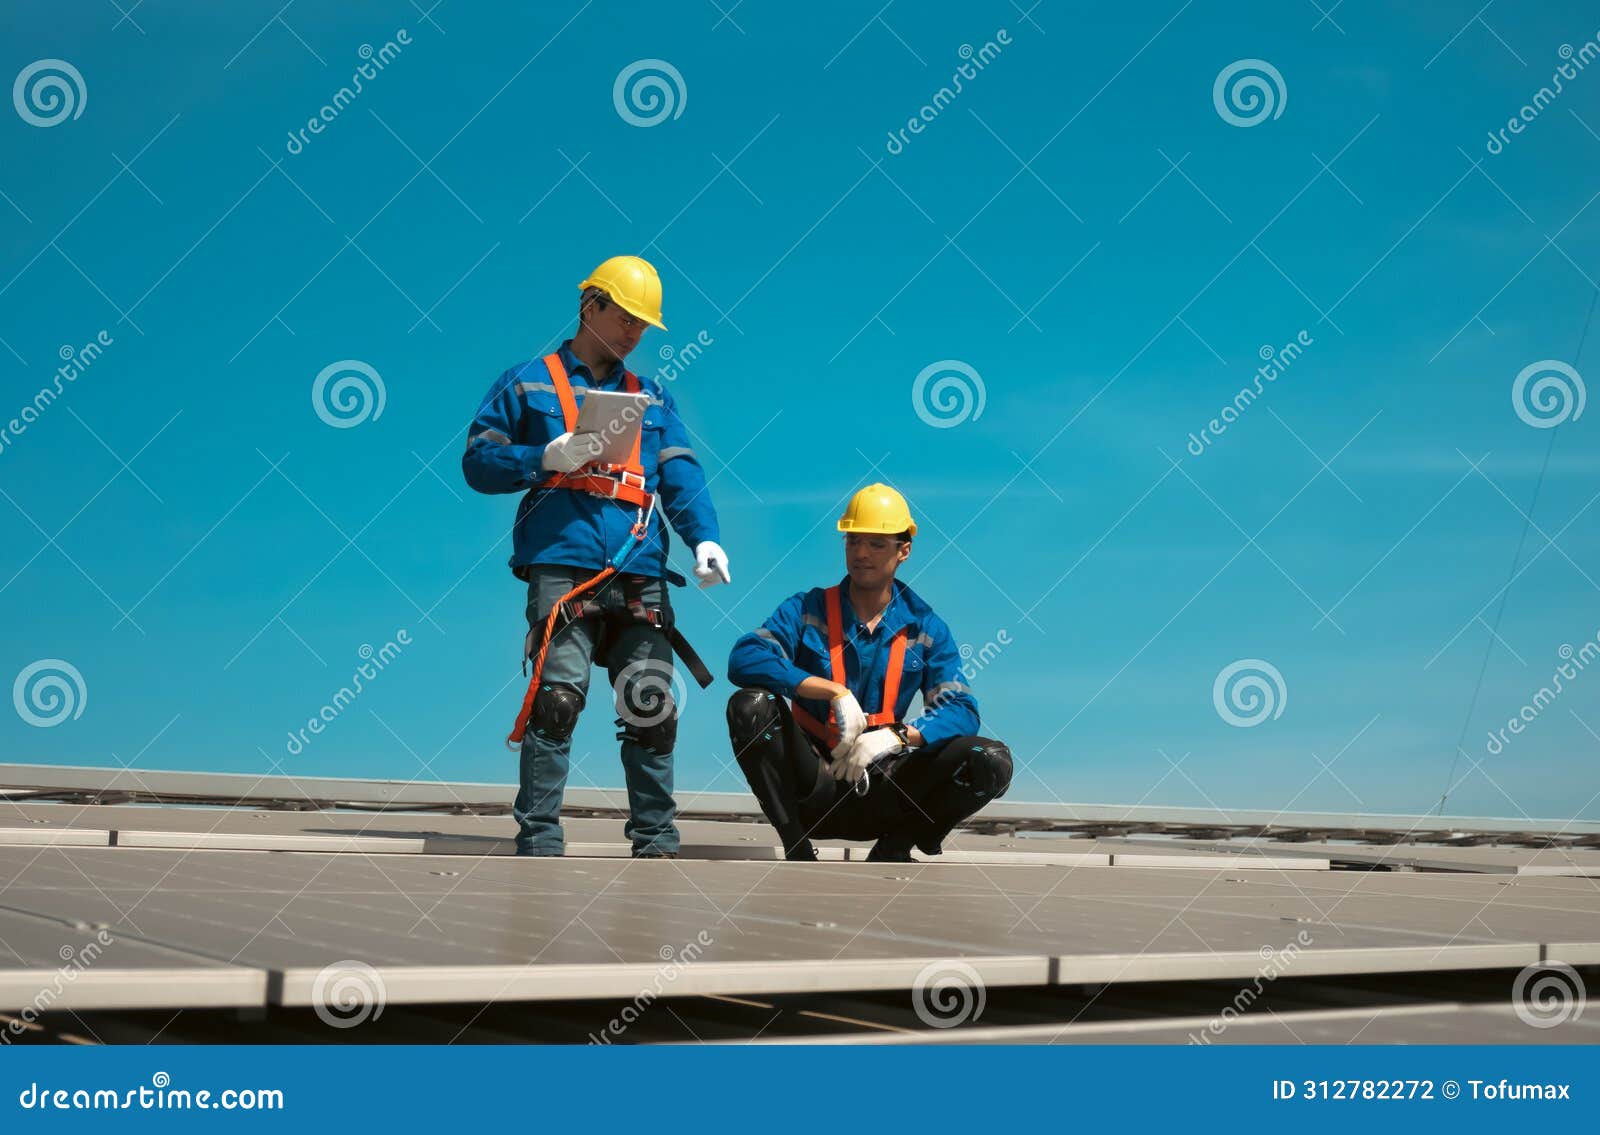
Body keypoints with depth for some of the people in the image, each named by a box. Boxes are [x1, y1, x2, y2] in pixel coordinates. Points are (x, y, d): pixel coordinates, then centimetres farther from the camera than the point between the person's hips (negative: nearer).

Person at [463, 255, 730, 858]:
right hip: (562, 566, -4)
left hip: (640, 576, 4)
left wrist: (705, 538, -7)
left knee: (653, 711, 0)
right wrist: (549, 458, -8)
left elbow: (681, 476, 11)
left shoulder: (654, 398, 24)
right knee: (558, 699, -15)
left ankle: (656, 843, 10)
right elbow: (478, 462, 8)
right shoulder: (528, 384, 14)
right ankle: (538, 842, -10)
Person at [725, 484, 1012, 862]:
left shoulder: (924, 626, 4)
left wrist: (897, 736, -26)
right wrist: (834, 691, -26)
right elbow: (743, 659, -17)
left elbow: (961, 710, -6)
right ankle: (797, 852, -16)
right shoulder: (807, 610, 1)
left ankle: (893, 851, -1)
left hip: (881, 794, 1)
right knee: (750, 705, -27)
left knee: (993, 762, -21)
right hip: (814, 785, -1)